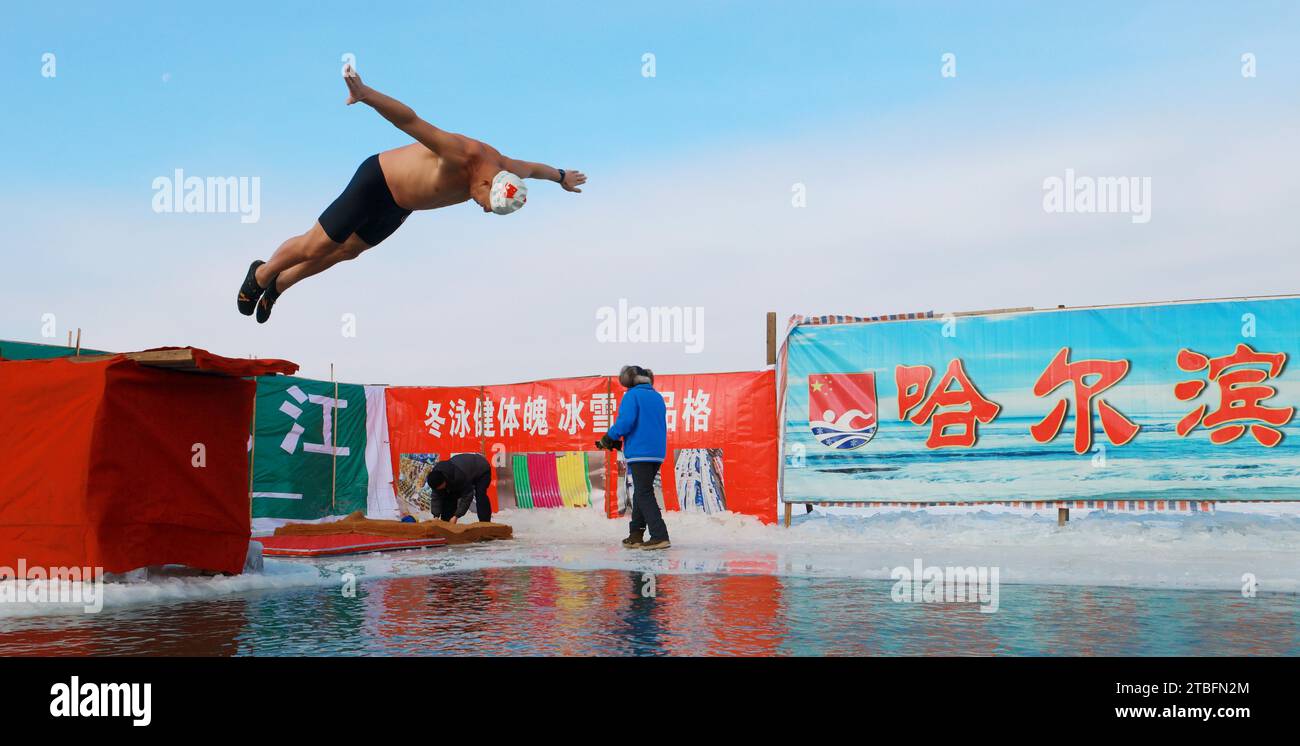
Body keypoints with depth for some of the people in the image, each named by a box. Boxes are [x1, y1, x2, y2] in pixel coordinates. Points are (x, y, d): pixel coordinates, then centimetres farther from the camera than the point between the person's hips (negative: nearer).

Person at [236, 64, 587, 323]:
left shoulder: (503, 168, -13)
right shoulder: (460, 155, -37)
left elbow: (531, 167, 11)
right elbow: (410, 120, -46)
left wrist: (561, 177, 30)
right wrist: (366, 94, -59)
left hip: (400, 206, 8)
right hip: (376, 181, -8)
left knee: (346, 251, 19)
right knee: (314, 246, 2)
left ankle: (279, 284, 38)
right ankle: (261, 275, 28)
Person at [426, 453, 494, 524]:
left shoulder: (460, 475, -46)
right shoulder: (436, 476, -25)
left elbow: (467, 497, -37)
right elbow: (436, 498, -18)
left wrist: (456, 516, -37)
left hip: (482, 468, -7)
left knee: (480, 496, -29)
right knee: (449, 497, -5)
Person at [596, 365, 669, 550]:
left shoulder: (632, 396, -6)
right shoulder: (658, 397, 16)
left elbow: (625, 422, -18)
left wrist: (608, 438, -3)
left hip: (639, 452, -8)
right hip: (657, 452, 8)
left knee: (644, 494, -7)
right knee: (641, 493, 16)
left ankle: (660, 536, -16)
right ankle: (636, 535, 17)